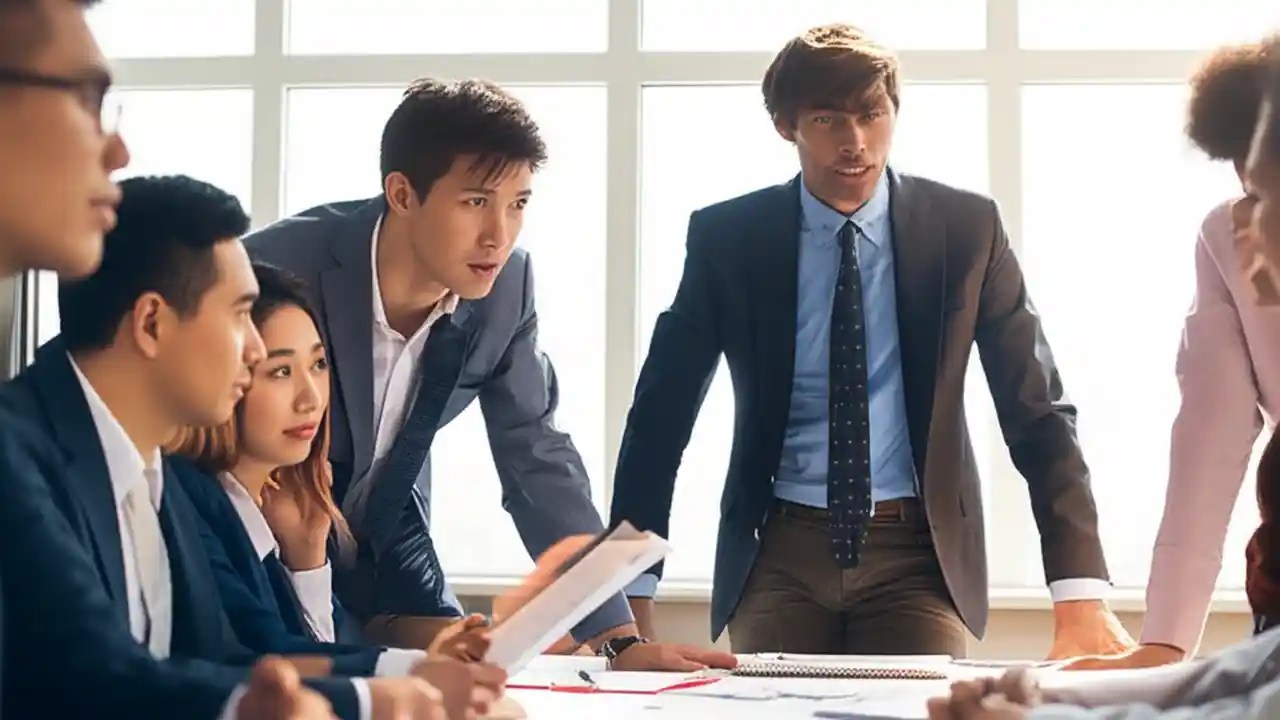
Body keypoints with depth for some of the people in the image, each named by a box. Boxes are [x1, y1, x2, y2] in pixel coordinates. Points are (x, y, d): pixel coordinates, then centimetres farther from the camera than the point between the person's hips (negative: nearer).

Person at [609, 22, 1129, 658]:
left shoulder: (965, 227, -3)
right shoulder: (727, 238, -3)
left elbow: (1036, 409, -3)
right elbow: (661, 412, 1)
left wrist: (1080, 594, -14)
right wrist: (631, 596, -8)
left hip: (919, 551, 0)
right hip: (781, 551, 0)